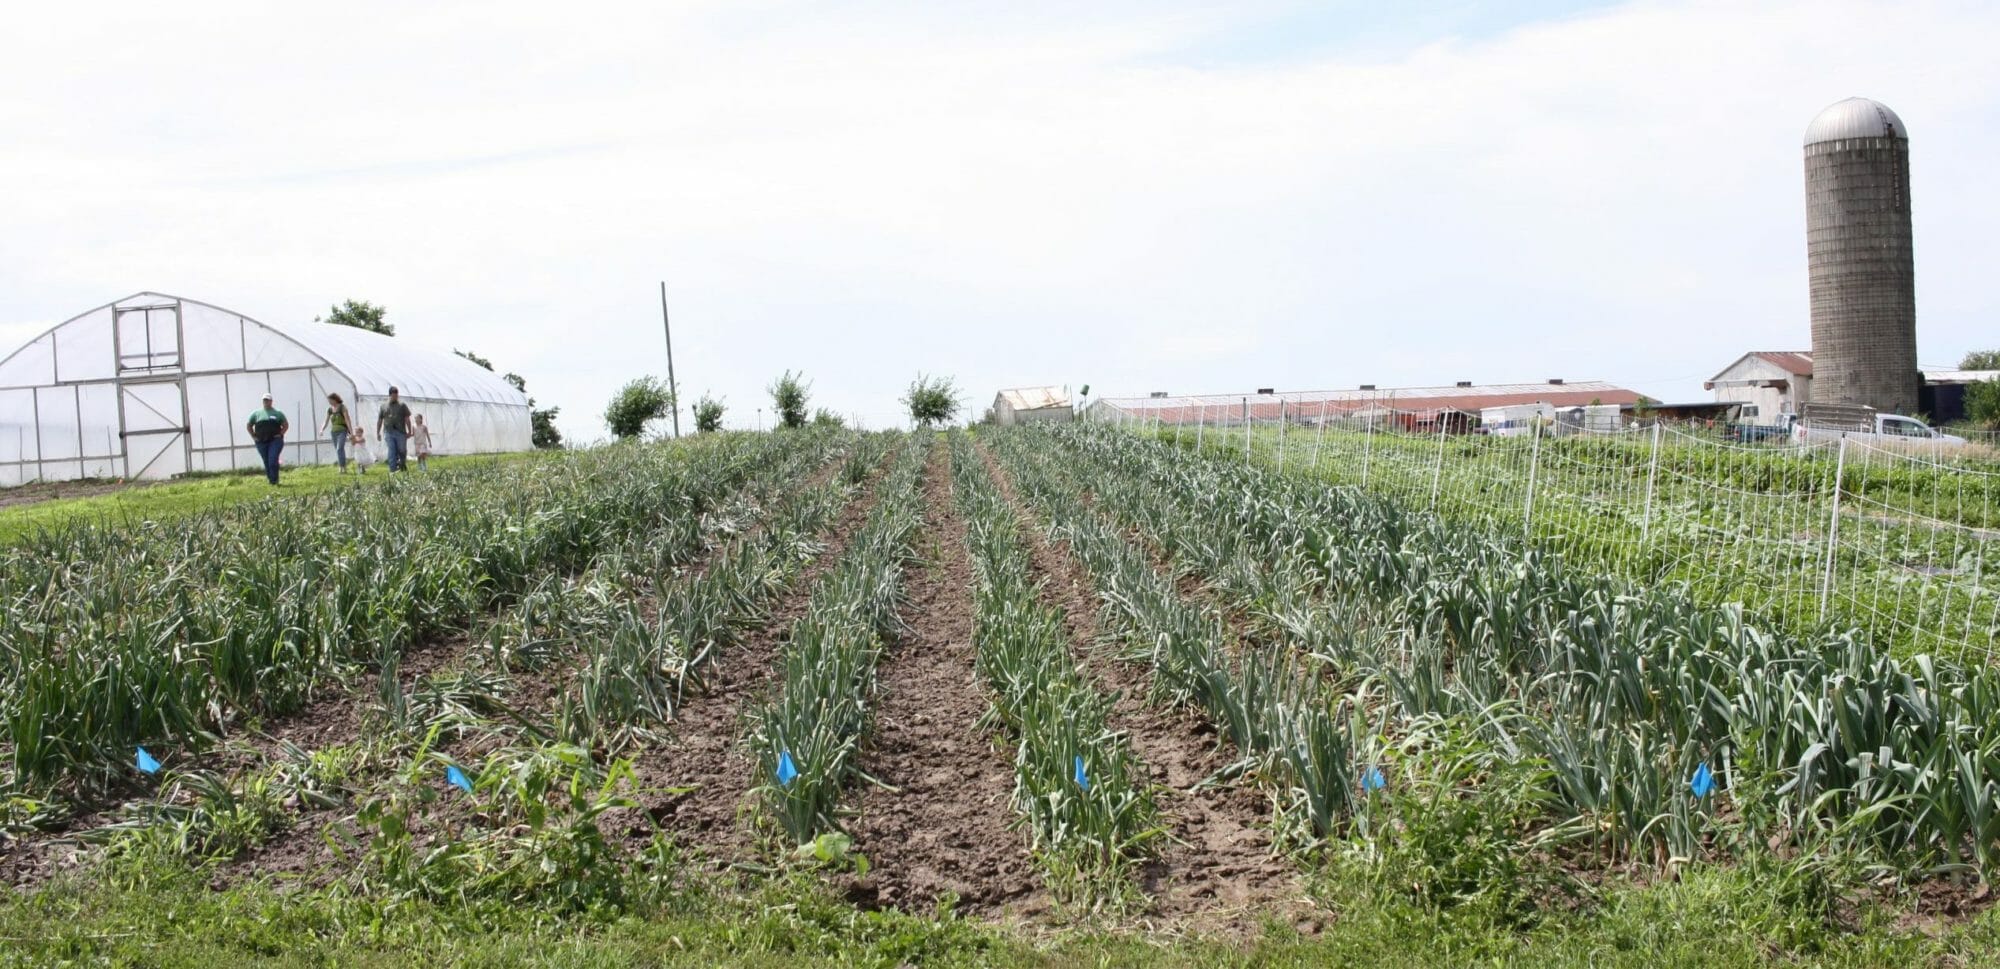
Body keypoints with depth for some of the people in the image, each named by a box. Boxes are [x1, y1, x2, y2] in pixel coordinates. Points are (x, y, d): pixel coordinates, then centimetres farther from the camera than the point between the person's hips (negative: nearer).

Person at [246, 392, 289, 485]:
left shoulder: (278, 413, 7)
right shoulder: (256, 413, 10)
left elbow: (286, 425, 12)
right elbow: (249, 425, 17)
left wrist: (280, 434, -2)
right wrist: (253, 436, 7)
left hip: (275, 440, -3)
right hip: (261, 442, 3)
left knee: (273, 460, -17)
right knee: (266, 463, 6)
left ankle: (274, 480, -11)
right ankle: (270, 480, 16)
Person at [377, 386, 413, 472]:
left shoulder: (402, 405, 7)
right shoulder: (383, 406, 13)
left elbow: (407, 419, 3)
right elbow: (379, 420, 16)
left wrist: (409, 431, -2)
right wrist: (378, 433, 12)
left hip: (400, 432, -1)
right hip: (388, 432, 1)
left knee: (401, 451, 3)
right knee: (391, 451, -5)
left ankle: (402, 467, 24)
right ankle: (393, 469, -4)